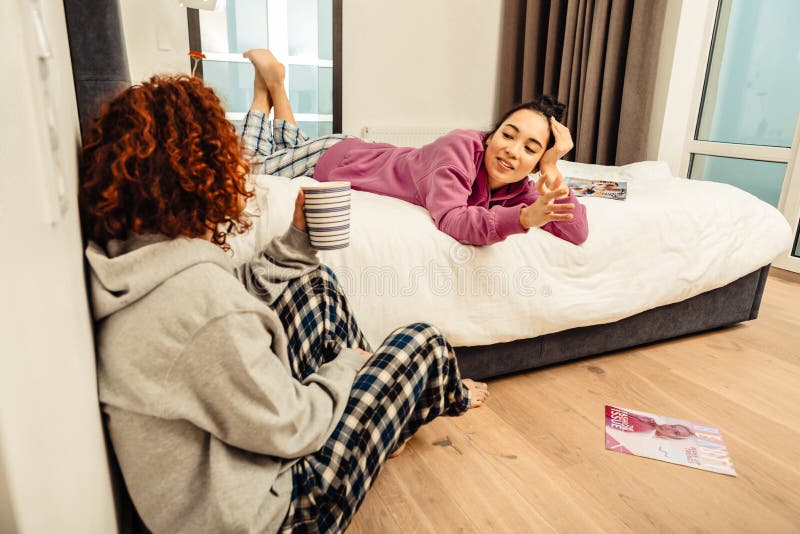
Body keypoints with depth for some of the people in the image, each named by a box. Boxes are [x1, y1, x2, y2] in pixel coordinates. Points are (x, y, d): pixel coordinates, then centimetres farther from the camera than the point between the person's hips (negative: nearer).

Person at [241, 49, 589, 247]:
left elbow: (576, 234, -24)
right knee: (249, 166, 16)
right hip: (336, 157, -5)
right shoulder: (462, 146, -36)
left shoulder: (518, 189, -19)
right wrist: (523, 218, -59)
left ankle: (278, 90, 47)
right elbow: (449, 220, -47)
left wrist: (552, 170, -34)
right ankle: (268, 84, 29)